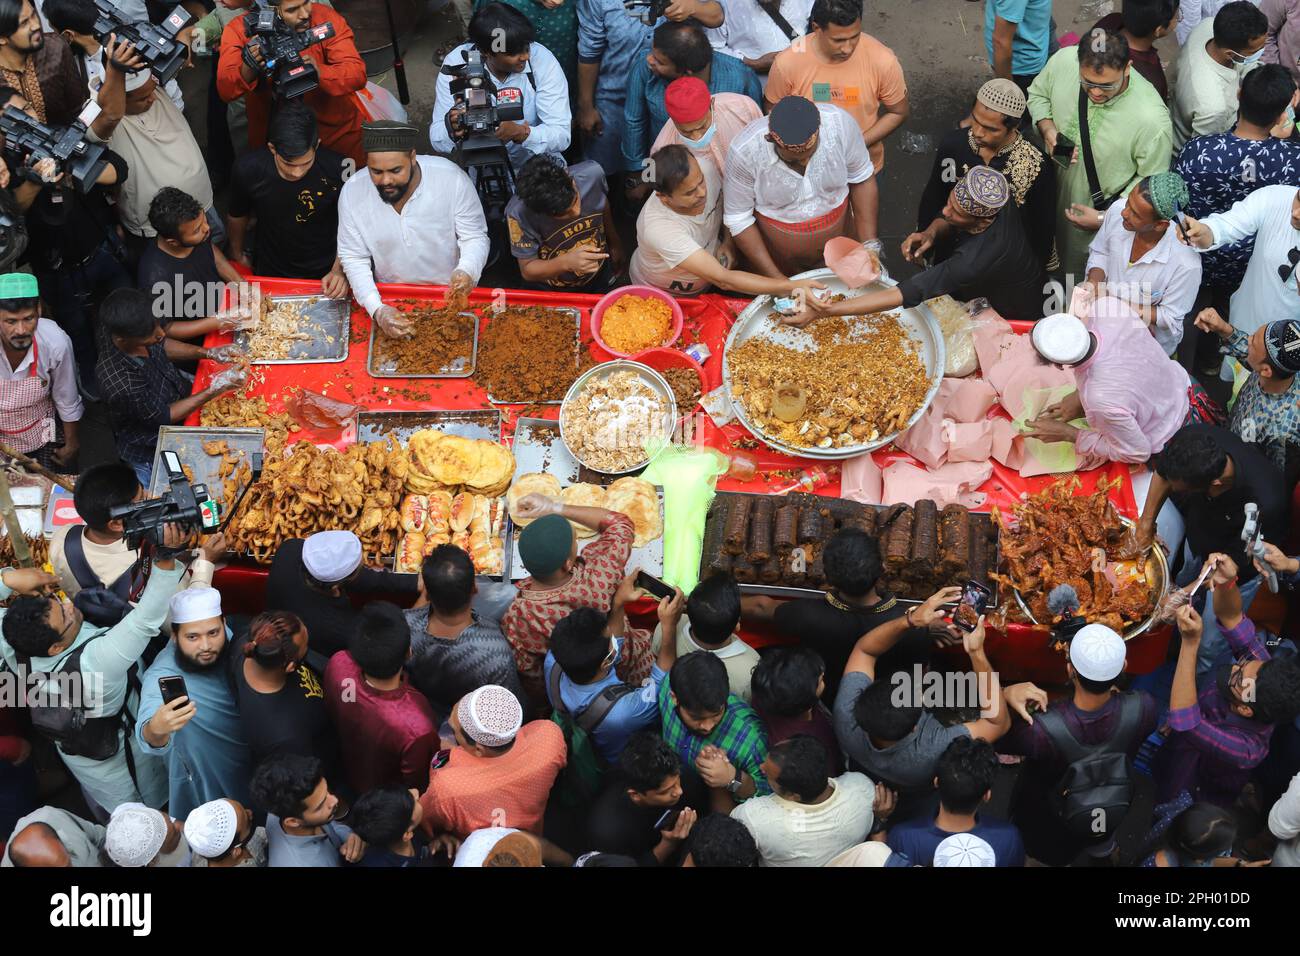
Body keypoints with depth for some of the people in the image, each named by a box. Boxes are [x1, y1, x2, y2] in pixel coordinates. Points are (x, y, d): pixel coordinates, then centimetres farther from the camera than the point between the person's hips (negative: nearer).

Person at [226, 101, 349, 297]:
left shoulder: (338, 170, -22)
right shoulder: (248, 169, -17)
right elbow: (237, 216, 6)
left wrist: (339, 270, -16)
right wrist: (238, 255, 22)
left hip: (324, 274, -1)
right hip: (270, 274, 1)